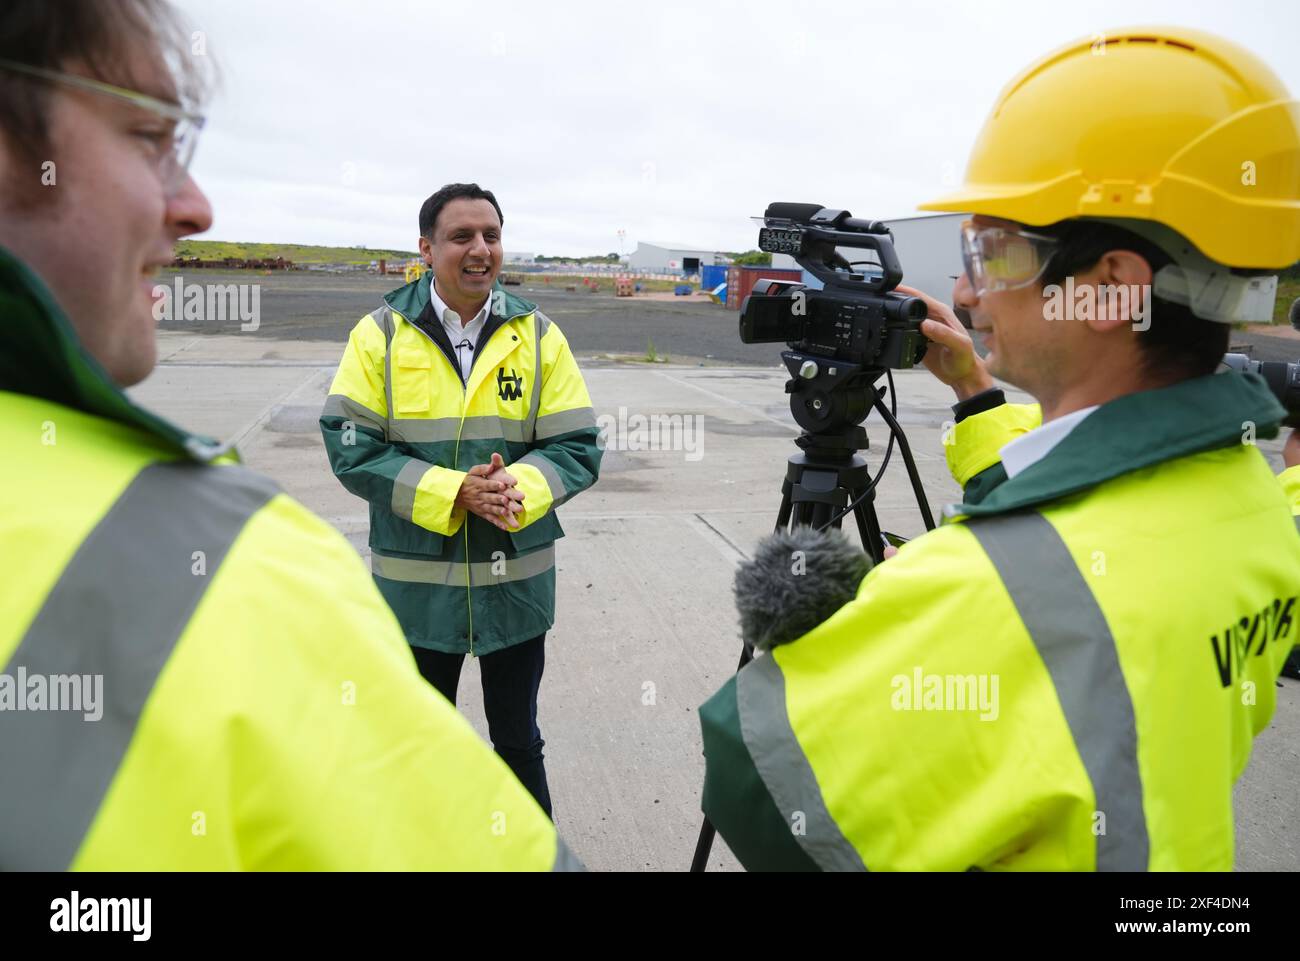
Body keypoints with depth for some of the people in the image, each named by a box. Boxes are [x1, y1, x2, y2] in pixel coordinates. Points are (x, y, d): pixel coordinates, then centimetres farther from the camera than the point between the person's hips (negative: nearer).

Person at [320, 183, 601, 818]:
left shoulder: (537, 335, -2)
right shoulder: (382, 333, -5)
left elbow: (578, 449, -5)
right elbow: (351, 447, -10)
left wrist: (516, 489, -25)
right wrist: (452, 491, -22)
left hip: (516, 580, 1)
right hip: (415, 581, 0)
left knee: (518, 740, 18)